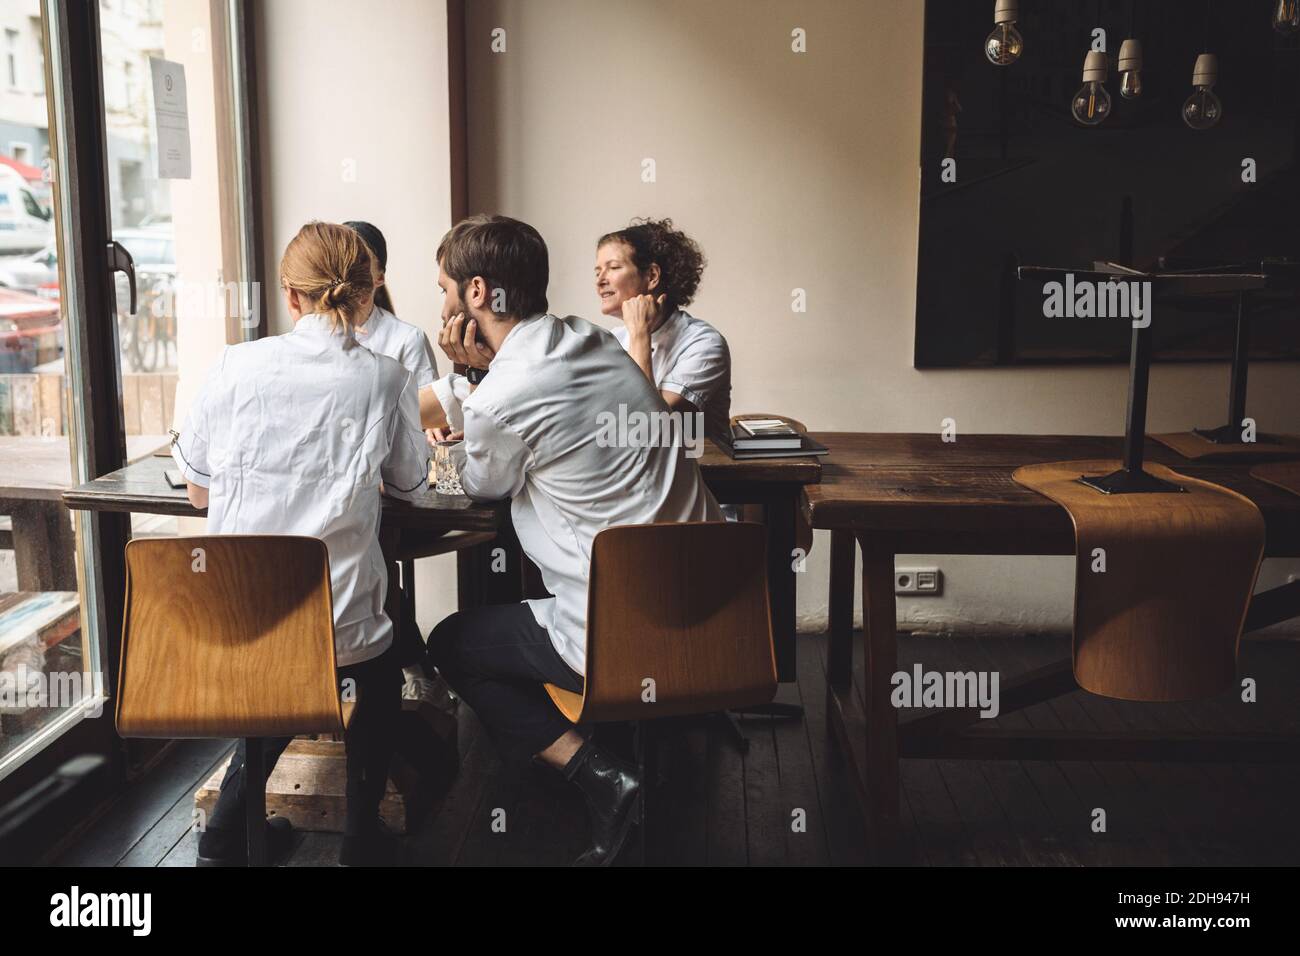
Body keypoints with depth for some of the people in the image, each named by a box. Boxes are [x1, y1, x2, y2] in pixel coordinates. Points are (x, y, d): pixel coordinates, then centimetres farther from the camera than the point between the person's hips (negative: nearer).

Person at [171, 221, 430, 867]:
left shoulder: (236, 366, -5)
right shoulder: (385, 379, -7)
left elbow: (199, 492, 6)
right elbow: (408, 484, 9)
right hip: (338, 628, -2)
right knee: (380, 673, 32)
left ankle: (228, 828, 28)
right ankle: (361, 833, 31)